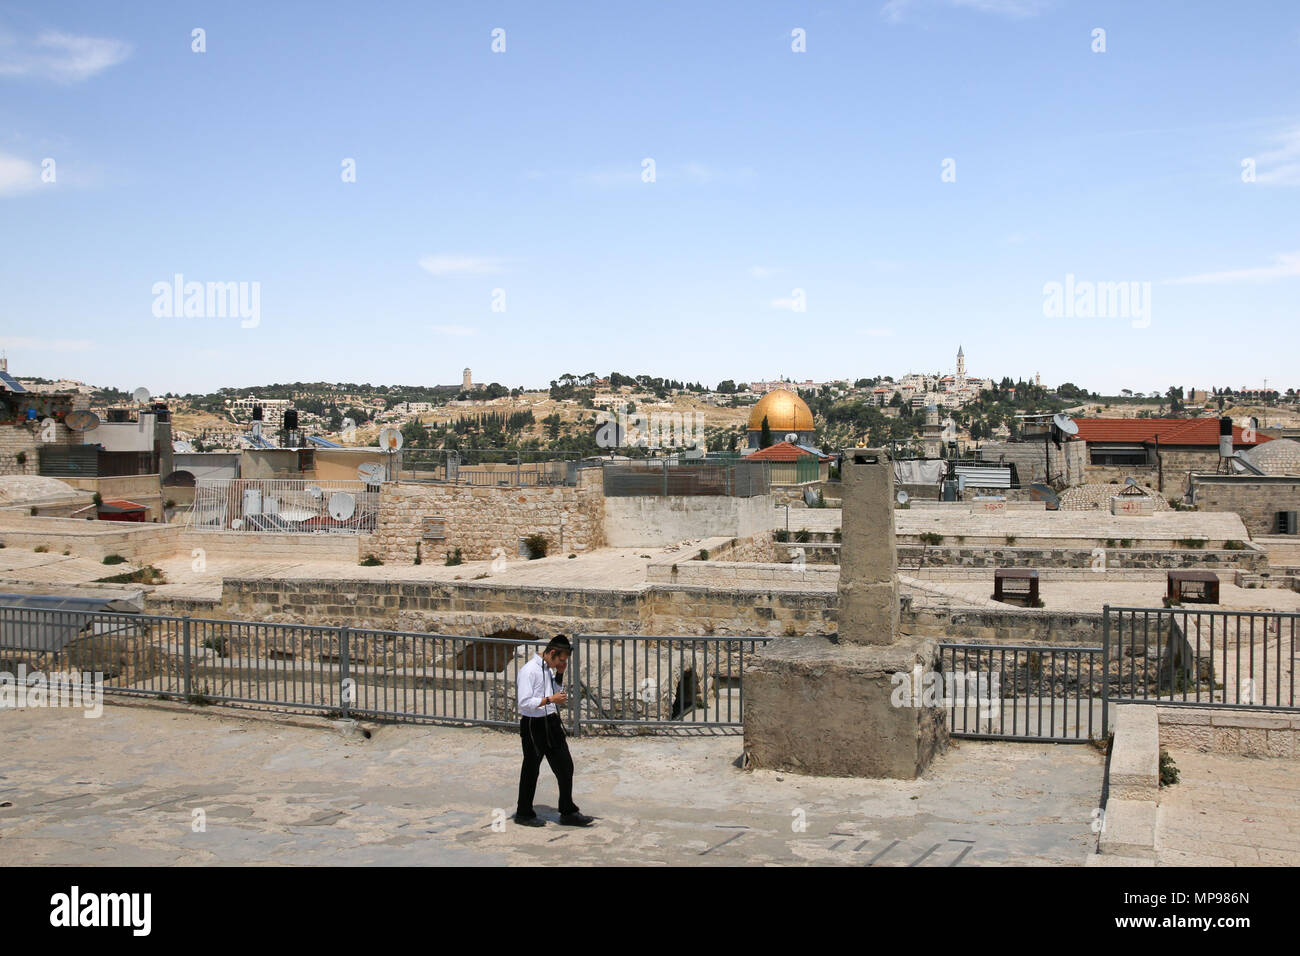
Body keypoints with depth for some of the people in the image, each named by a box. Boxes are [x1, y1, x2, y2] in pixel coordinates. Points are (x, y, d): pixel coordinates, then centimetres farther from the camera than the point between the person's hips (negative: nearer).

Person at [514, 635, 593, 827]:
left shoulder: (550, 670, 9)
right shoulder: (529, 671, -17)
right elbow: (524, 702, -22)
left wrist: (560, 674, 7)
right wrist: (550, 699, -23)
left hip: (552, 723, 8)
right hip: (533, 725, -8)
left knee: (565, 766, 7)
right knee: (531, 770, 6)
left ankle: (568, 812, 17)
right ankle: (524, 814, 23)